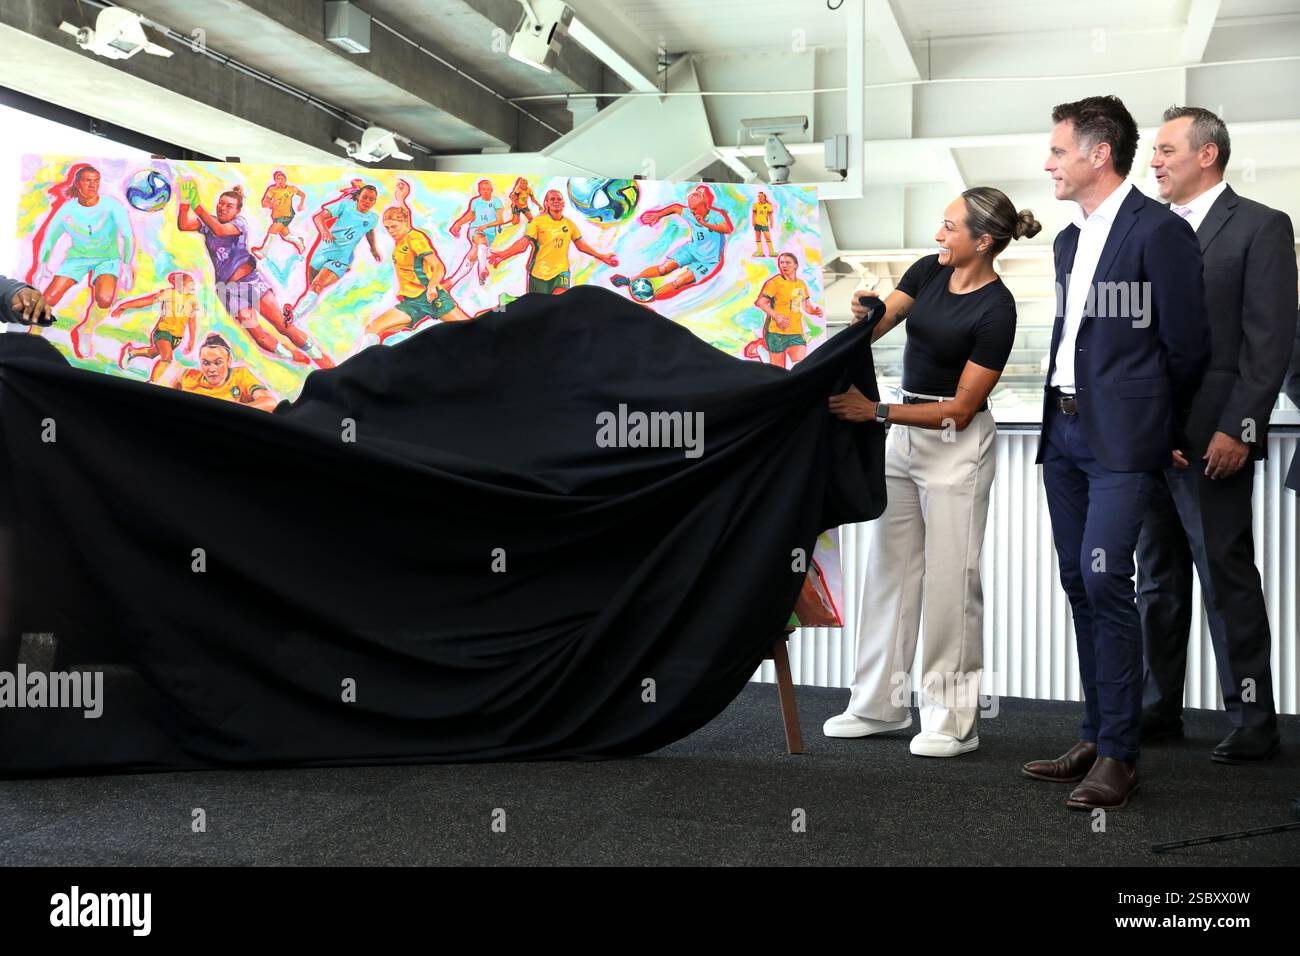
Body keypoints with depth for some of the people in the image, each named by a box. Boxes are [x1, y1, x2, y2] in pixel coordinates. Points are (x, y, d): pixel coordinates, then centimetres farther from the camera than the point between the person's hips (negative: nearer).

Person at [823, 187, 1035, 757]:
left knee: (949, 579, -2)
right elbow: (877, 325, -4)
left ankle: (954, 720, 8)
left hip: (956, 447, -7)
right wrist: (863, 315, -27)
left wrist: (876, 412, -22)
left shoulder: (996, 310, -17)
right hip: (903, 437, 7)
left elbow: (960, 409, -18)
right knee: (888, 569, 11)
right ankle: (881, 703, 21)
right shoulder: (928, 271, 3)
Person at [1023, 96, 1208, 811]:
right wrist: (1061, 415, 15)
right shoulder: (1069, 239, 17)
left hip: (1121, 439, -8)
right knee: (1080, 585, 9)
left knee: (1106, 583, -13)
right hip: (1065, 430, 8)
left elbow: (1187, 344, -6)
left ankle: (1117, 755, -5)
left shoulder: (1159, 231, -9)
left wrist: (1168, 432, 2)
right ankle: (1096, 738, 17)